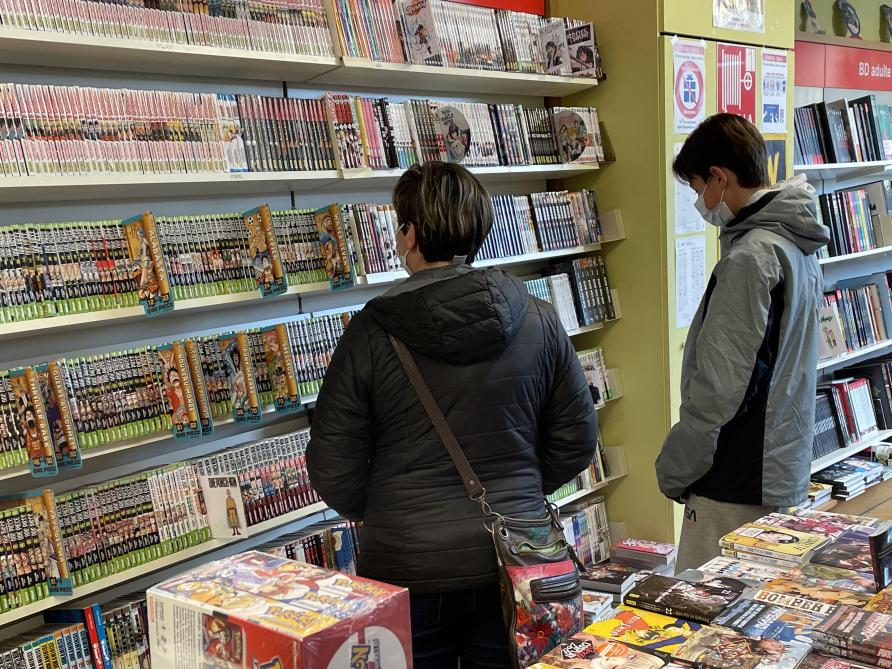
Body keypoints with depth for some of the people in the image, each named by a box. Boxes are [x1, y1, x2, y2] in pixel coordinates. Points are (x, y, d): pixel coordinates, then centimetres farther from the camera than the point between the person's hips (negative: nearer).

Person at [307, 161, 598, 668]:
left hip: (407, 570, -2)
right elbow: (577, 441, 3)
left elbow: (334, 470, -7)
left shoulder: (372, 332, -13)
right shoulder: (538, 321, -5)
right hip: (514, 567, 2)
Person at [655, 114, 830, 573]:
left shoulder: (750, 258, -19)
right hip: (786, 473, 10)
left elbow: (718, 387, -22)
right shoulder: (797, 247, 10)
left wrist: (674, 470, -10)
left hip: (739, 488, -10)